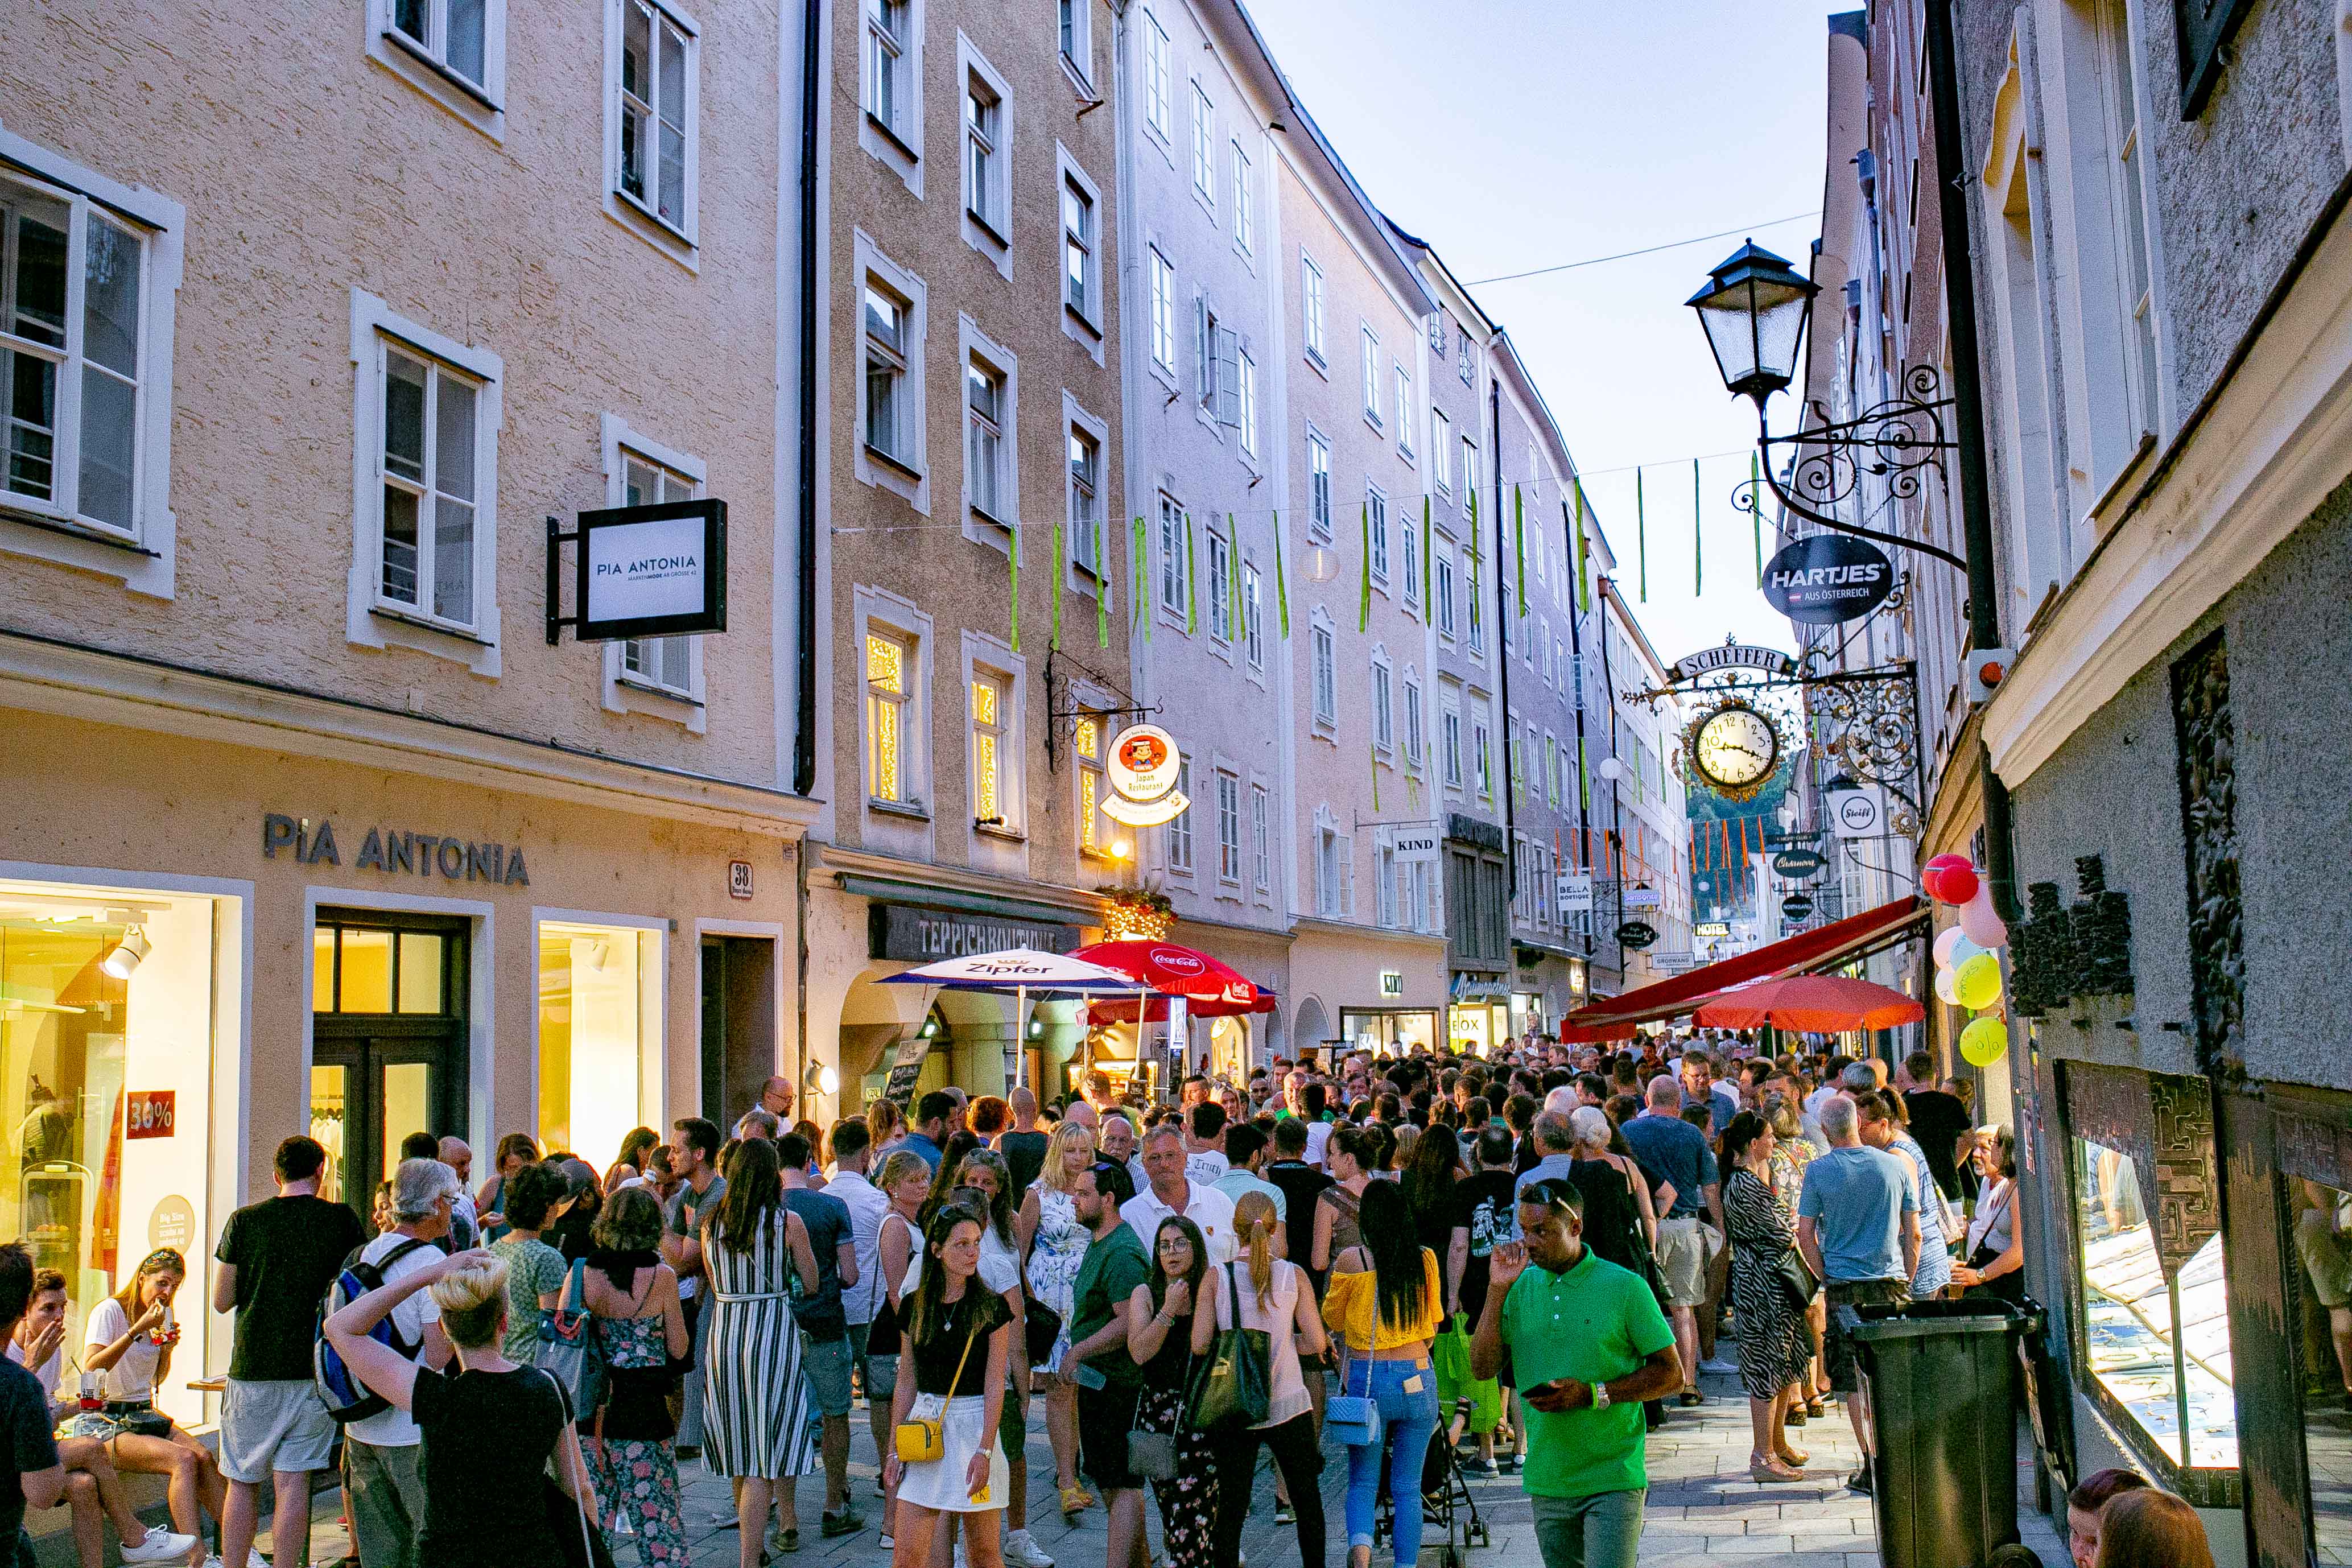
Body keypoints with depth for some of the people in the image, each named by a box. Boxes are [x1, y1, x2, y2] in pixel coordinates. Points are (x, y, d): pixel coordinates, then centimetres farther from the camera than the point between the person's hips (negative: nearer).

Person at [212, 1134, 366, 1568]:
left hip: (252, 1370, 0)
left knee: (242, 1482, 11)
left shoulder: (244, 1220, -1)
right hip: (314, 1370, 0)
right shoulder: (342, 1219, -2)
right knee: (293, 1482, 3)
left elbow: (222, 1300, 4)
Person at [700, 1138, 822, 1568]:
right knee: (763, 1461, -2)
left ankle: (748, 1523, 35)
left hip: (722, 1334, 4)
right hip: (772, 1333, -4)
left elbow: (715, 1284, 15)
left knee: (740, 1451, 19)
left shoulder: (712, 1222, 4)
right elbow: (812, 1284, 2)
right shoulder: (787, 1221, -6)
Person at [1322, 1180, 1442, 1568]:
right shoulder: (1425, 1259, 0)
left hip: (1366, 1379, -2)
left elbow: (1332, 1320, 6)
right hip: (1418, 1379, 2)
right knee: (1408, 1488, 11)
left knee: (1362, 1482, 9)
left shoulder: (1351, 1260, -8)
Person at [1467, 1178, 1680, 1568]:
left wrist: (1592, 1394, -16)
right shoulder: (1520, 1287, 4)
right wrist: (1498, 1289, -11)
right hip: (1547, 1481, 4)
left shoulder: (1624, 1287, -7)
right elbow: (1482, 1368, -2)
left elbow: (1671, 1374, -5)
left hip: (1613, 1480, -4)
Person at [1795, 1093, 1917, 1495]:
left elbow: (1805, 1237, -5)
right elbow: (1913, 1233, 6)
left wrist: (1827, 1280, 5)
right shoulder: (1894, 1165, 0)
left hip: (1844, 1286, -2)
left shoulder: (1818, 1170, -6)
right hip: (1892, 1282, 2)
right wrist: (1905, 1280, 15)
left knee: (1856, 1381, 5)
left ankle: (1872, 1467, 3)